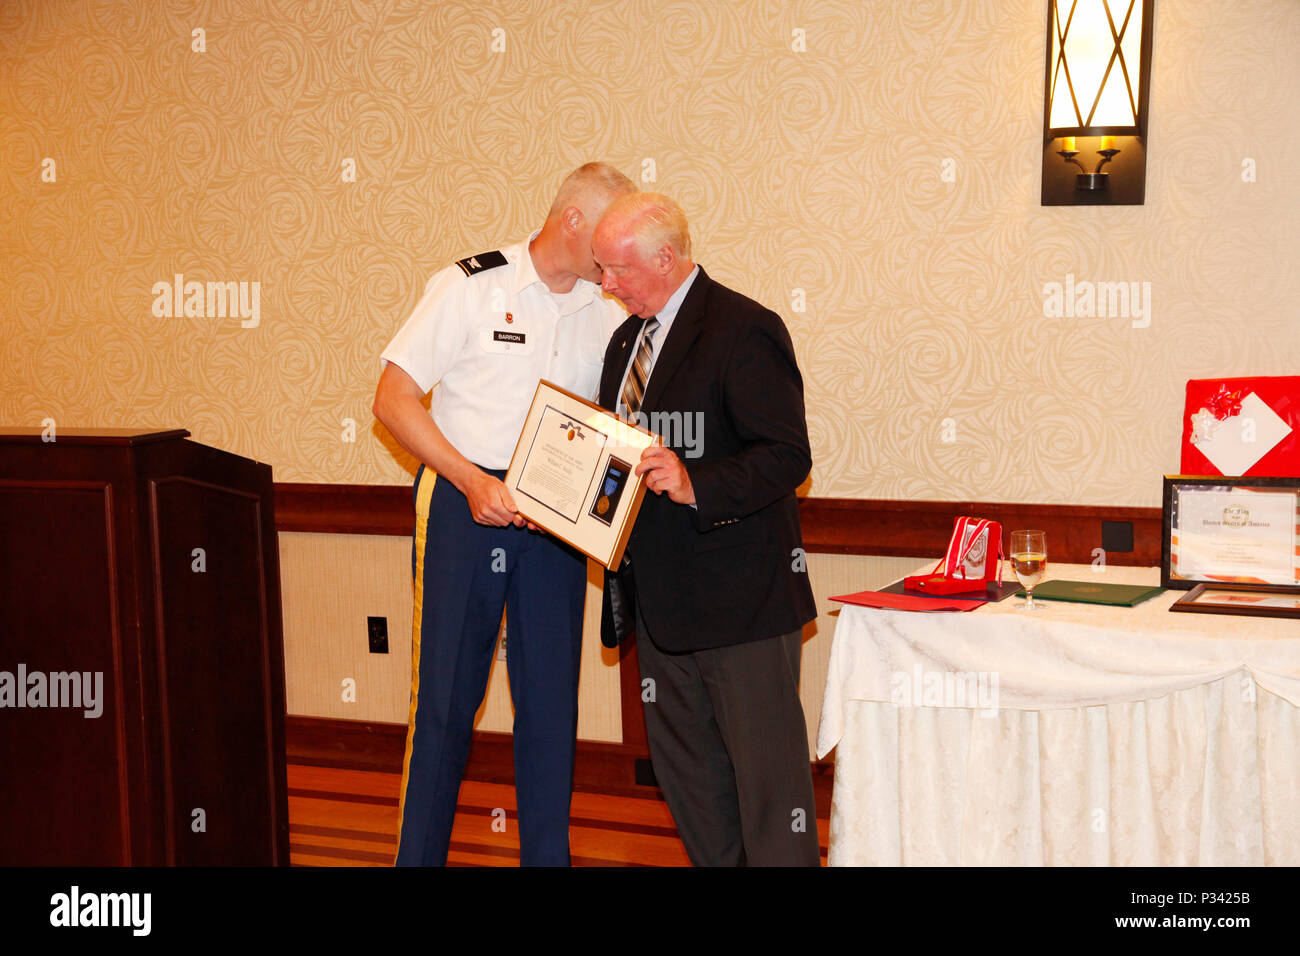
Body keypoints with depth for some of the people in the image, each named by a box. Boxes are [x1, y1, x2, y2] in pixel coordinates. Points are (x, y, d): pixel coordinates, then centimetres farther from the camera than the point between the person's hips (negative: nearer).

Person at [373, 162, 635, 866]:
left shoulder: (606, 314, 8)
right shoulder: (471, 286, -5)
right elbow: (393, 399, -7)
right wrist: (472, 479, -16)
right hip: (463, 507, -4)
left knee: (551, 695, 6)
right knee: (446, 690, 1)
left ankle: (547, 853, 19)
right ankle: (418, 852, 15)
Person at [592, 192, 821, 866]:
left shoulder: (745, 330, -13)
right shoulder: (627, 340, 15)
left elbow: (787, 456, -19)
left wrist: (695, 484, -31)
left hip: (741, 595, -9)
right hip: (659, 596, 9)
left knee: (766, 766, -1)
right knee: (681, 765, 16)